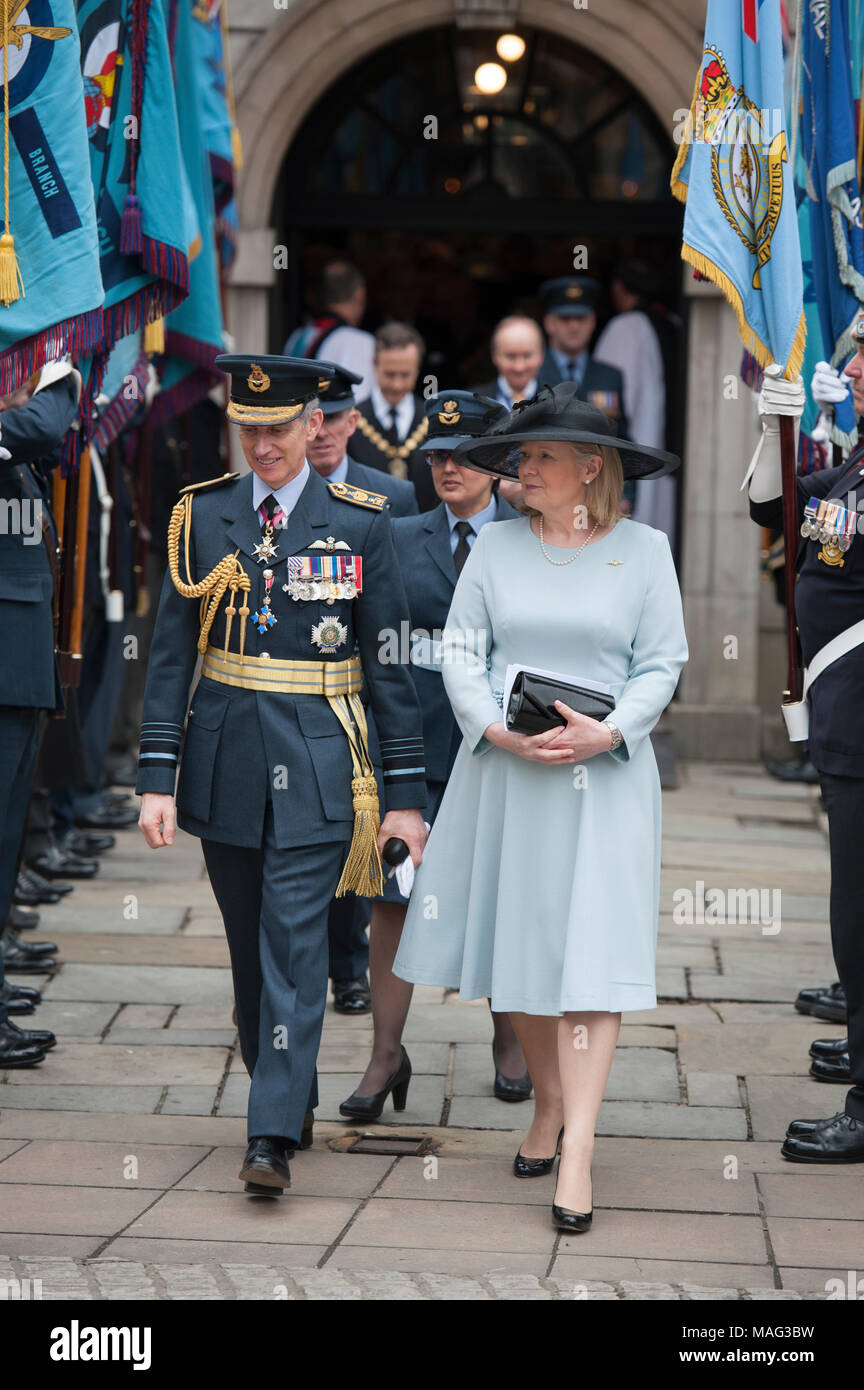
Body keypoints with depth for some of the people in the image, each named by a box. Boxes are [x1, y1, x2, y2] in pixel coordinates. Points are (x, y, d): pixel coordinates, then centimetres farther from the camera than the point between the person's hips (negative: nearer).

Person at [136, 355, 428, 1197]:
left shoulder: (359, 524, -1)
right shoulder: (201, 517, 4)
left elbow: (388, 662, 1)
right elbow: (171, 654, 4)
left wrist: (405, 793, -1)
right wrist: (157, 776, -3)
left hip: (317, 764, -3)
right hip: (225, 763, 3)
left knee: (294, 942, -10)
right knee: (249, 946, 11)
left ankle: (273, 1138, -11)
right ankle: (291, 1102, 27)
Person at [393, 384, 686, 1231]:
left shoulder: (644, 551, 2)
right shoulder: (497, 546, 6)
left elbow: (662, 666, 1)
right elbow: (461, 652, 3)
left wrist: (607, 733, -15)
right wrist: (499, 730, -13)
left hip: (603, 776, -2)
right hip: (502, 771, 3)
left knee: (590, 952, -9)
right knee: (519, 946, 7)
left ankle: (577, 1154, -13)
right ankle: (548, 1106, 27)